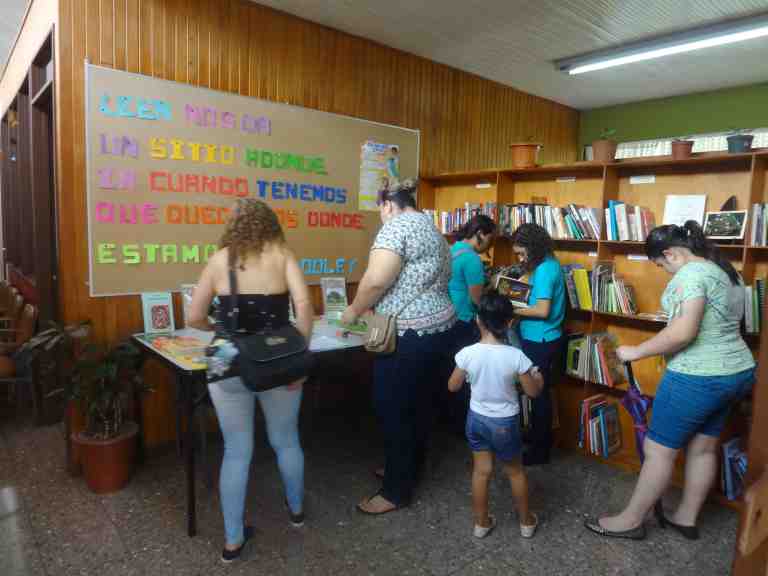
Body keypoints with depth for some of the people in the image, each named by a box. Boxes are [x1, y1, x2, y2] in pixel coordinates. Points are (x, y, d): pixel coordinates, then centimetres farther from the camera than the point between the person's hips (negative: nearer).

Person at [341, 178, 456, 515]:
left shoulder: (397, 225, -13)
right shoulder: (430, 228, 18)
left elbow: (376, 280, -24)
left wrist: (354, 311, -7)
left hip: (409, 335, -10)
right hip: (435, 326, 10)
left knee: (394, 411, 1)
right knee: (418, 405, 19)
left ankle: (396, 492, 13)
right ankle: (408, 469, 35)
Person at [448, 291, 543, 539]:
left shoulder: (467, 353, -18)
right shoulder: (516, 356, -22)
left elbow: (453, 387, -4)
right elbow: (532, 391, -9)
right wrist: (539, 378, 12)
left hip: (477, 418, 1)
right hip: (505, 423, -1)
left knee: (481, 471, 17)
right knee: (515, 471, 20)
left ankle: (482, 523, 31)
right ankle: (526, 521, 37)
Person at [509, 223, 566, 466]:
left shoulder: (544, 269, -21)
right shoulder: (548, 264, 9)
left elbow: (542, 310, -25)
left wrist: (513, 310, -15)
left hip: (541, 341, -10)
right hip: (540, 339, 10)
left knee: (539, 393, 2)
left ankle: (540, 450, 16)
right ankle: (538, 437, 36)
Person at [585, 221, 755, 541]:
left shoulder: (691, 274, -20)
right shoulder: (728, 271, 11)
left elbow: (683, 332, -29)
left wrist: (636, 352, -19)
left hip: (698, 378, -10)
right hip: (736, 371, 10)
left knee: (658, 449, 2)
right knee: (703, 447, 19)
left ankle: (631, 520, 16)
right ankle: (687, 518, 33)